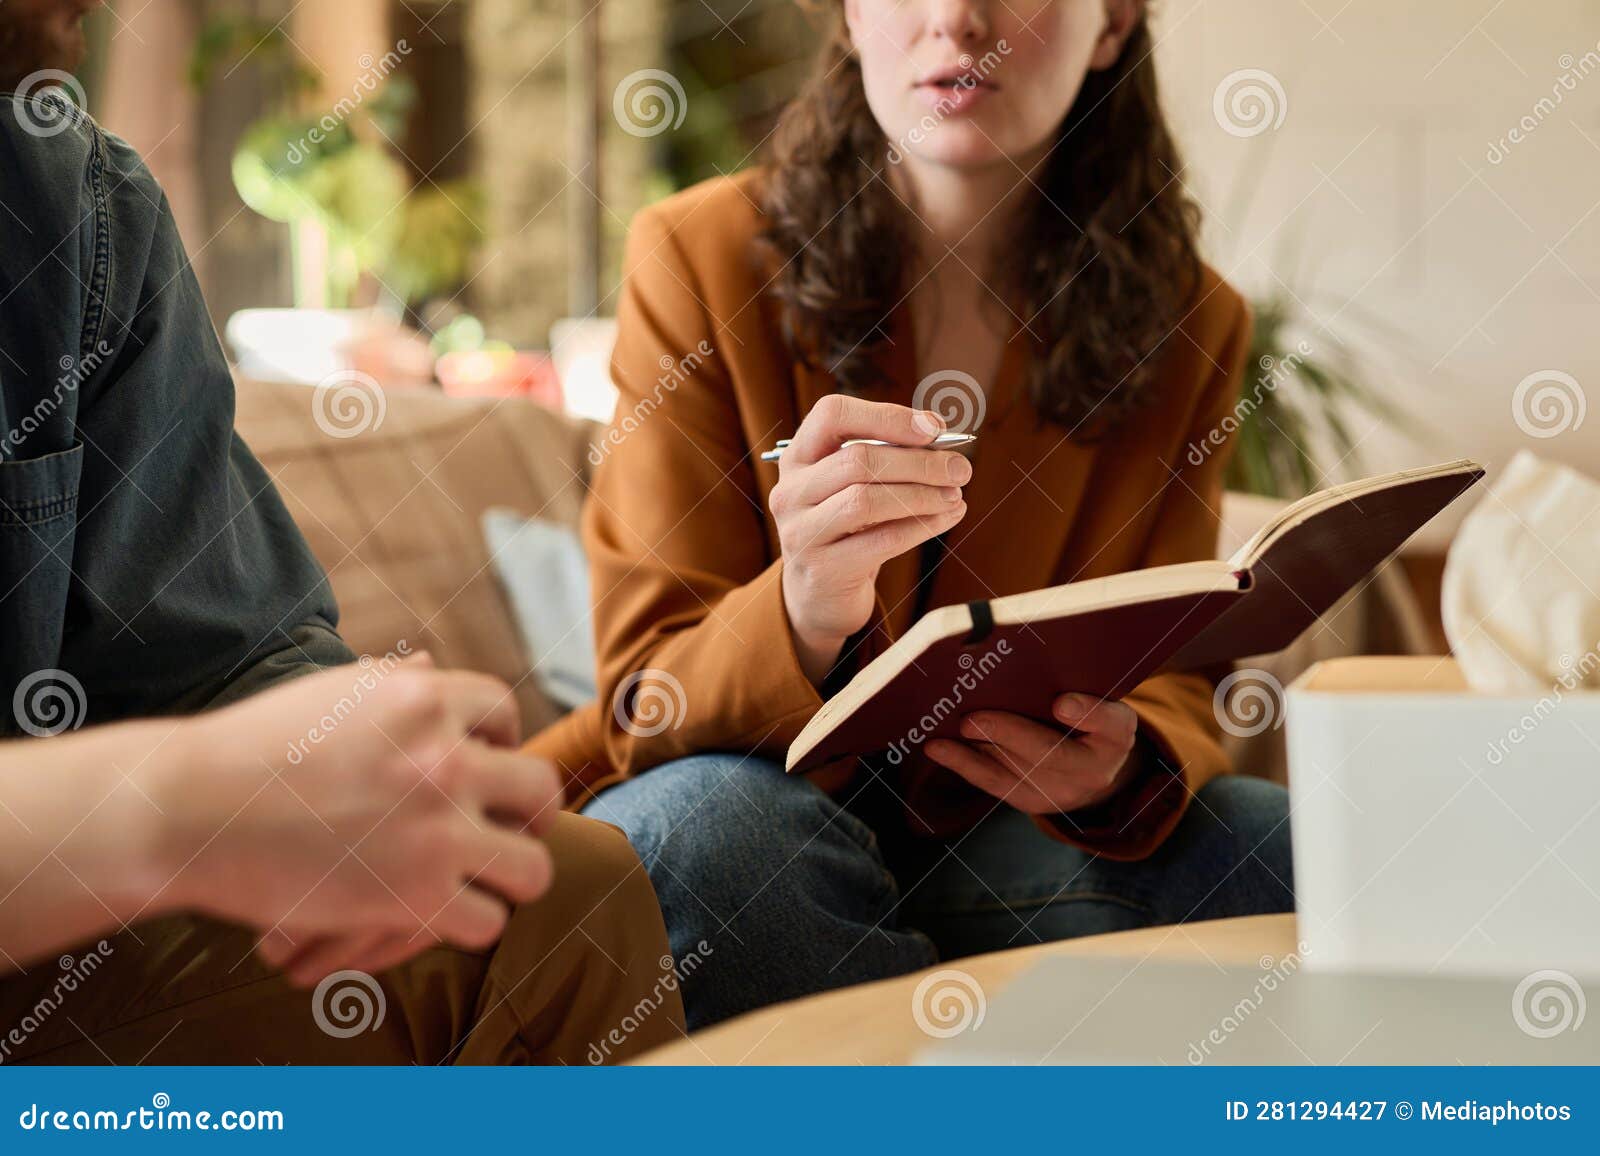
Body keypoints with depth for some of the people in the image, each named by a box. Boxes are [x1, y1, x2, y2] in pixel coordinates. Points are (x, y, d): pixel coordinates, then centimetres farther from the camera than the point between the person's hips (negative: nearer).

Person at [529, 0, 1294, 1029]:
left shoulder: (1191, 323, 0)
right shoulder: (699, 256, -9)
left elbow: (1168, 676, -1)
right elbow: (650, 699, -13)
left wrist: (1123, 768, -27)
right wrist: (802, 622, -37)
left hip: (998, 835, 2)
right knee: (710, 820, -35)